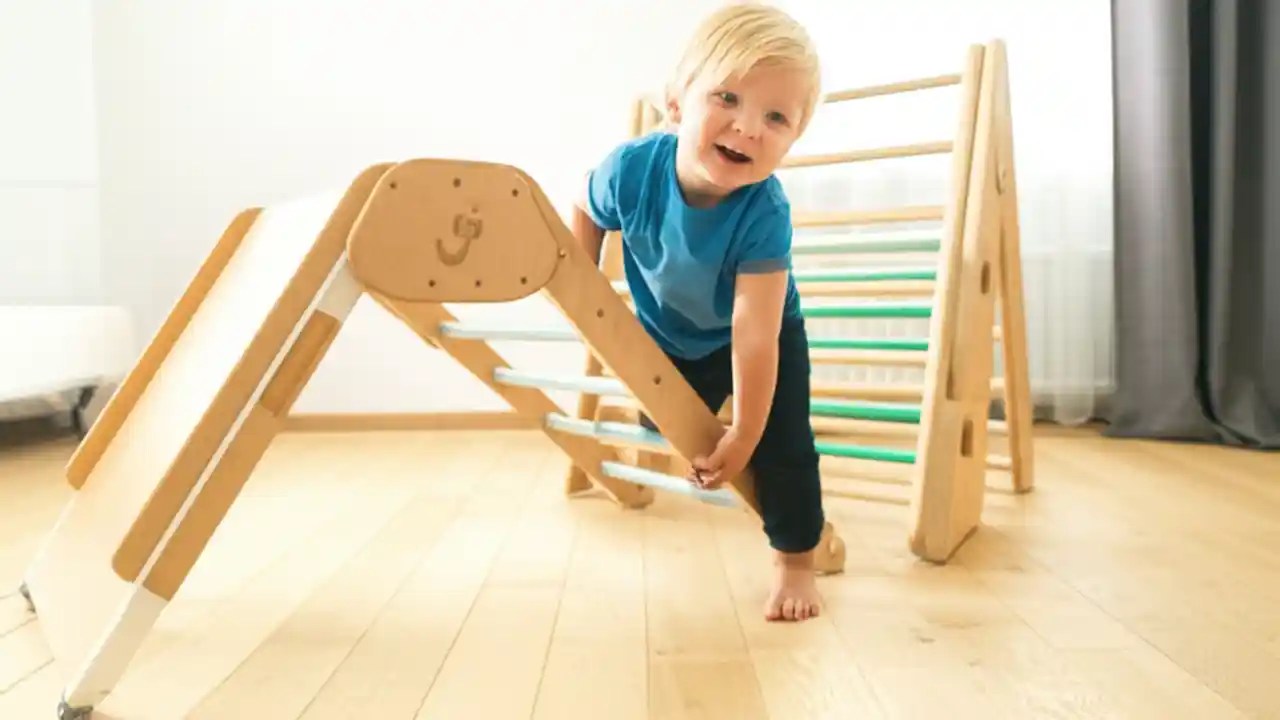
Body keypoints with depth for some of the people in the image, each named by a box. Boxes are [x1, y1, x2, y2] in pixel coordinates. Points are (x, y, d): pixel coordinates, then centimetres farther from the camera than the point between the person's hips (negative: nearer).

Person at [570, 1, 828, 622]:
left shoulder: (765, 214, -39)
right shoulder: (631, 168, -32)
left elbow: (753, 335, -35)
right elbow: (587, 212, -5)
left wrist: (744, 432, -29)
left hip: (762, 337, -3)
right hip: (668, 338, 3)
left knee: (781, 444, -10)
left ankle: (795, 558, 10)